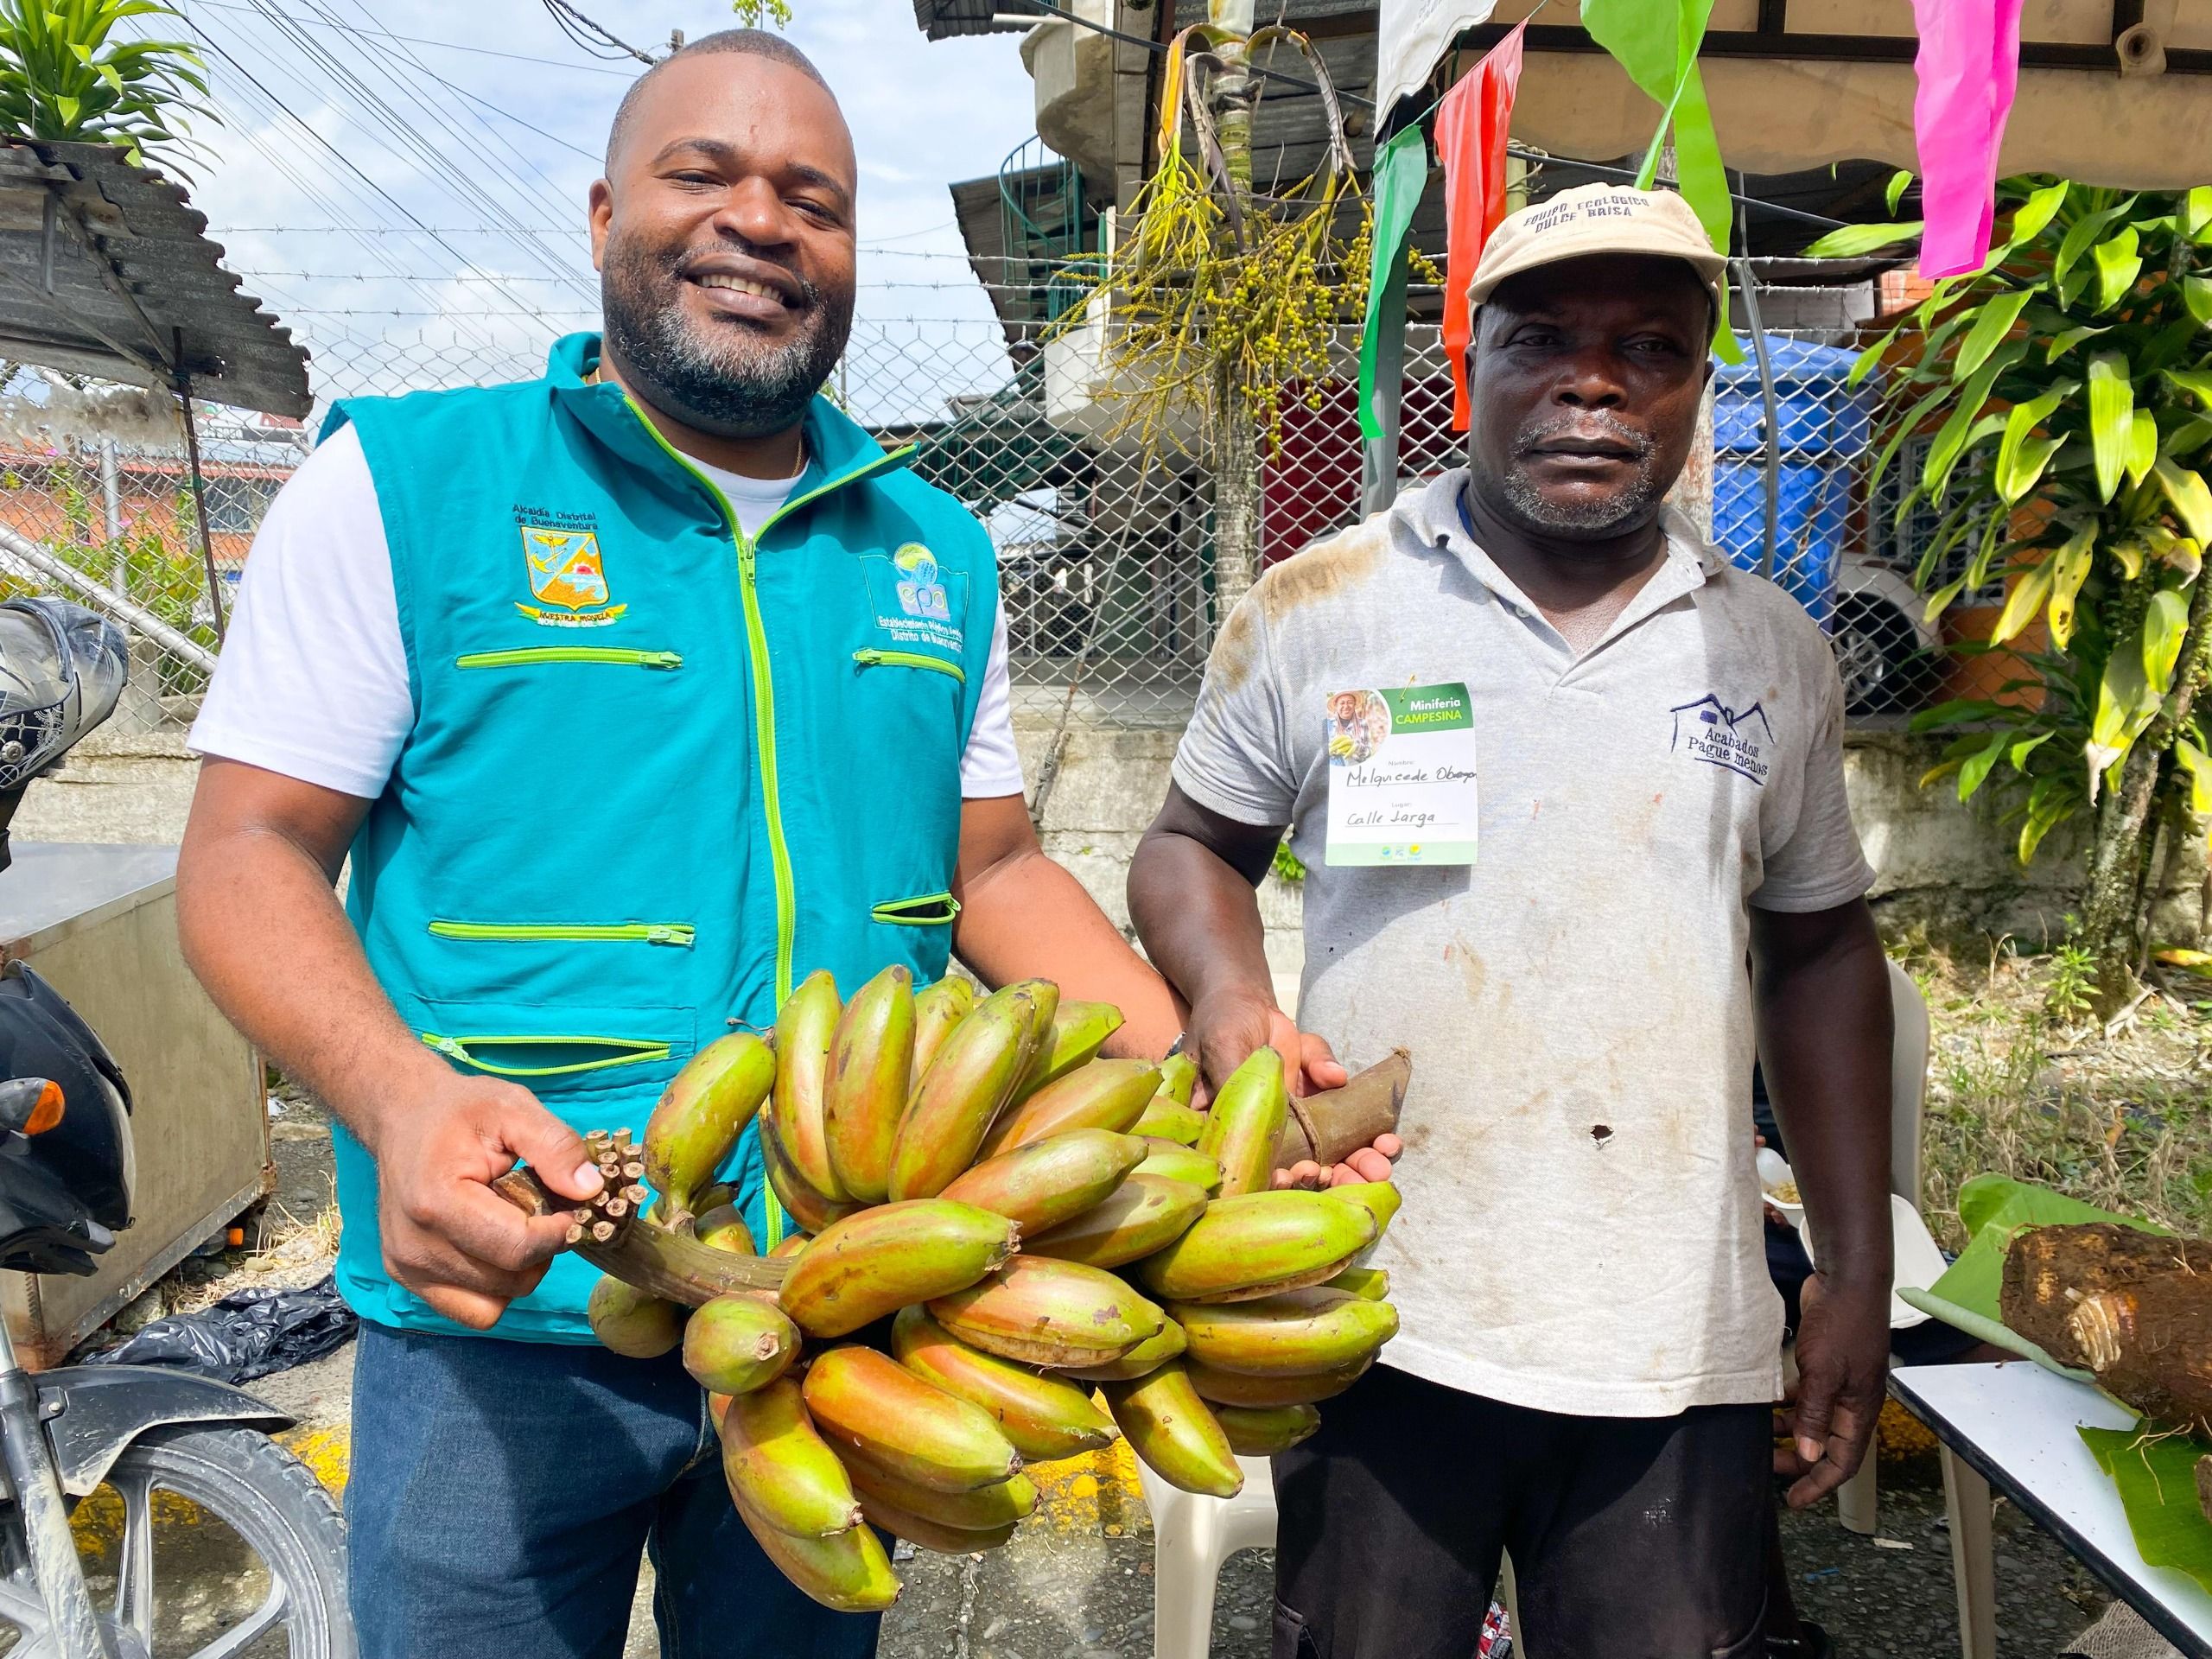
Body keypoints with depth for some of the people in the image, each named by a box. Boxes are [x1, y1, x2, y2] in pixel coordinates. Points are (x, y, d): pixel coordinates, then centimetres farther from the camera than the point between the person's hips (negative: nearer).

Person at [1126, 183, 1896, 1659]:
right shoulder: (1316, 611, -1)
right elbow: (1192, 847, 7)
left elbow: (1821, 950, 13)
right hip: (1386, 1317, -1)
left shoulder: (1773, 651, 7)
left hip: (1683, 1347, 2)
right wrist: (1230, 995, -15)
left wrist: (1860, 1268, 10)